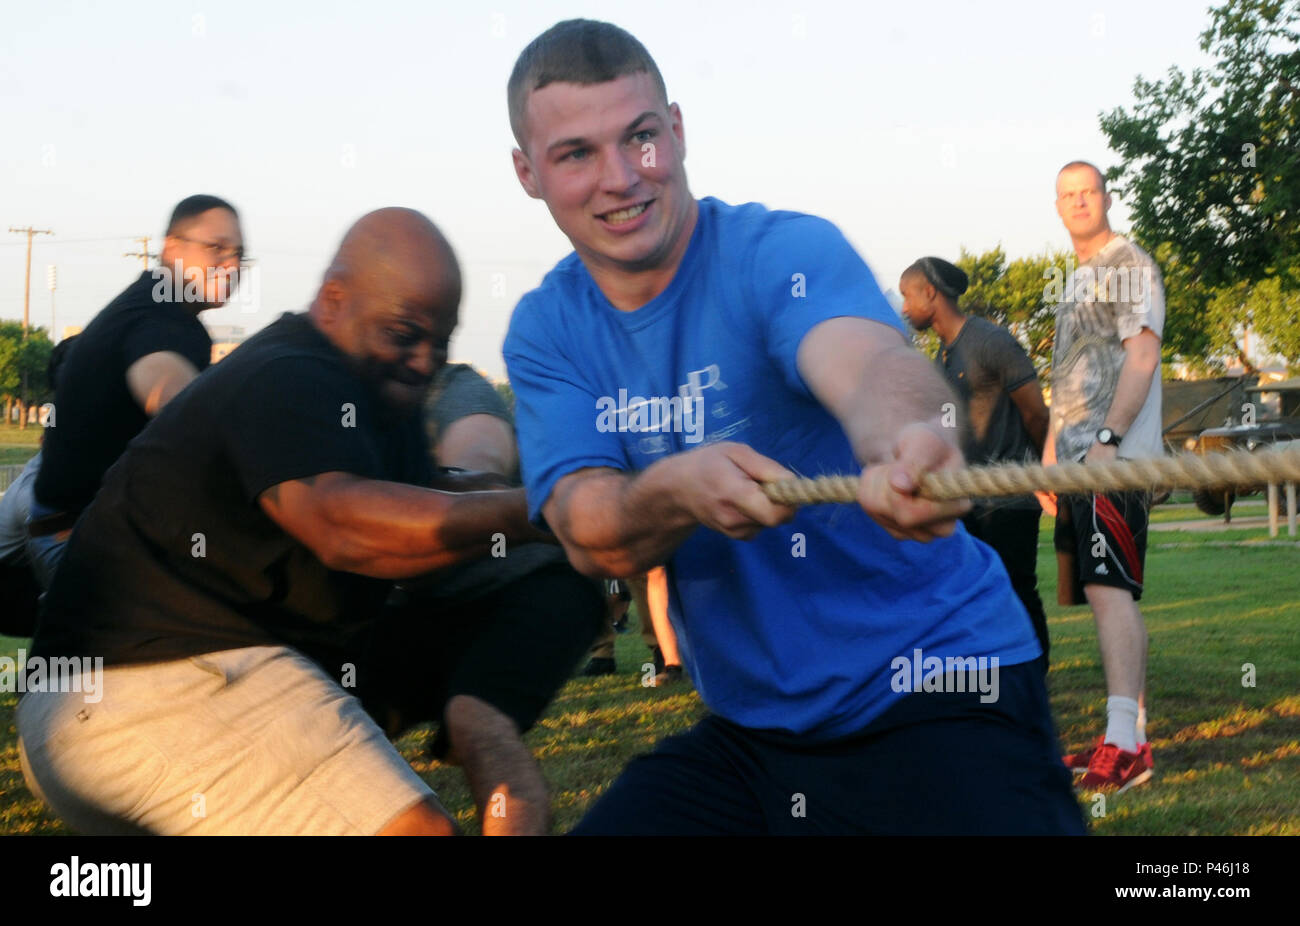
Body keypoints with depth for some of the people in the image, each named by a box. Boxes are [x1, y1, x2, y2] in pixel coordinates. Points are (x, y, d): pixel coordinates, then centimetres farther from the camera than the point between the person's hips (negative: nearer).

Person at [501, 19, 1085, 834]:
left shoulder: (784, 253, -13)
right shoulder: (546, 333, 2)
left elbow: (869, 358, -35)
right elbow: (593, 540, -11)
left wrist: (902, 441, -58)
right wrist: (675, 489, -33)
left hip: (943, 699, -4)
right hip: (749, 729, 5)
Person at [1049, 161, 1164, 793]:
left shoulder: (1129, 266, -4)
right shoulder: (1076, 280, 23)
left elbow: (1142, 355, -15)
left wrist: (1107, 439, -23)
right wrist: (1053, 455, 21)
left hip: (1115, 458, -9)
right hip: (1081, 458, 9)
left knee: (1110, 589, -17)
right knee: (1104, 593, 9)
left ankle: (1125, 744, -21)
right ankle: (1129, 736, 13)